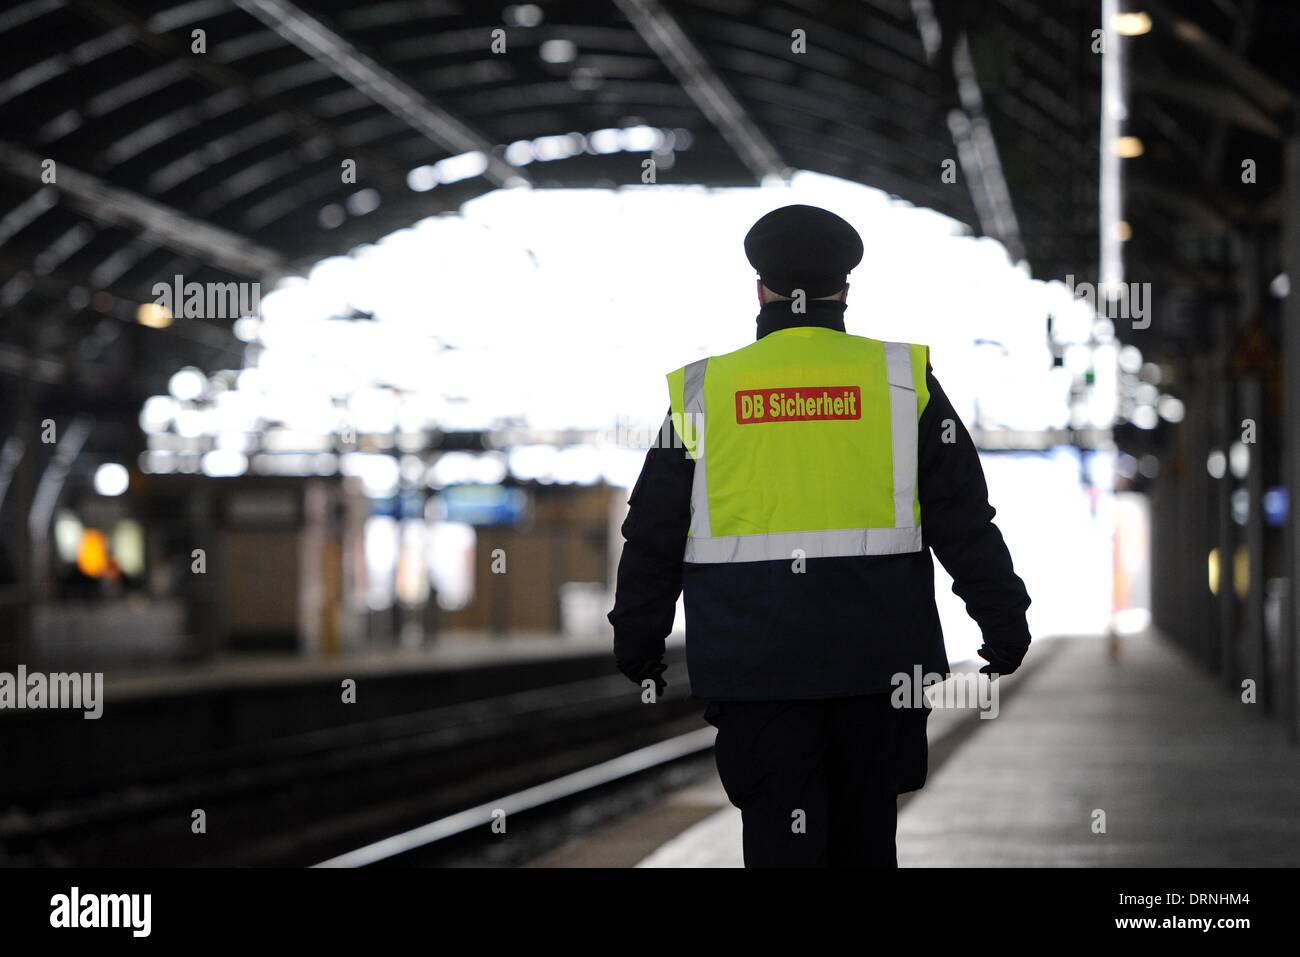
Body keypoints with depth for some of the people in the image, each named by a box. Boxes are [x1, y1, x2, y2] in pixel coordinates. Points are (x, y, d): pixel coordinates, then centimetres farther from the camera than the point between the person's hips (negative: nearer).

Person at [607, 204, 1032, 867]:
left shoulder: (703, 390, 2)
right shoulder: (902, 380, 0)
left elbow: (653, 534, 6)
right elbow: (963, 518, 0)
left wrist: (638, 643, 17)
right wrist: (1003, 621, 7)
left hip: (752, 657, 0)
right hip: (876, 656, 1)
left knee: (778, 836, 3)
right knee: (865, 835, 13)